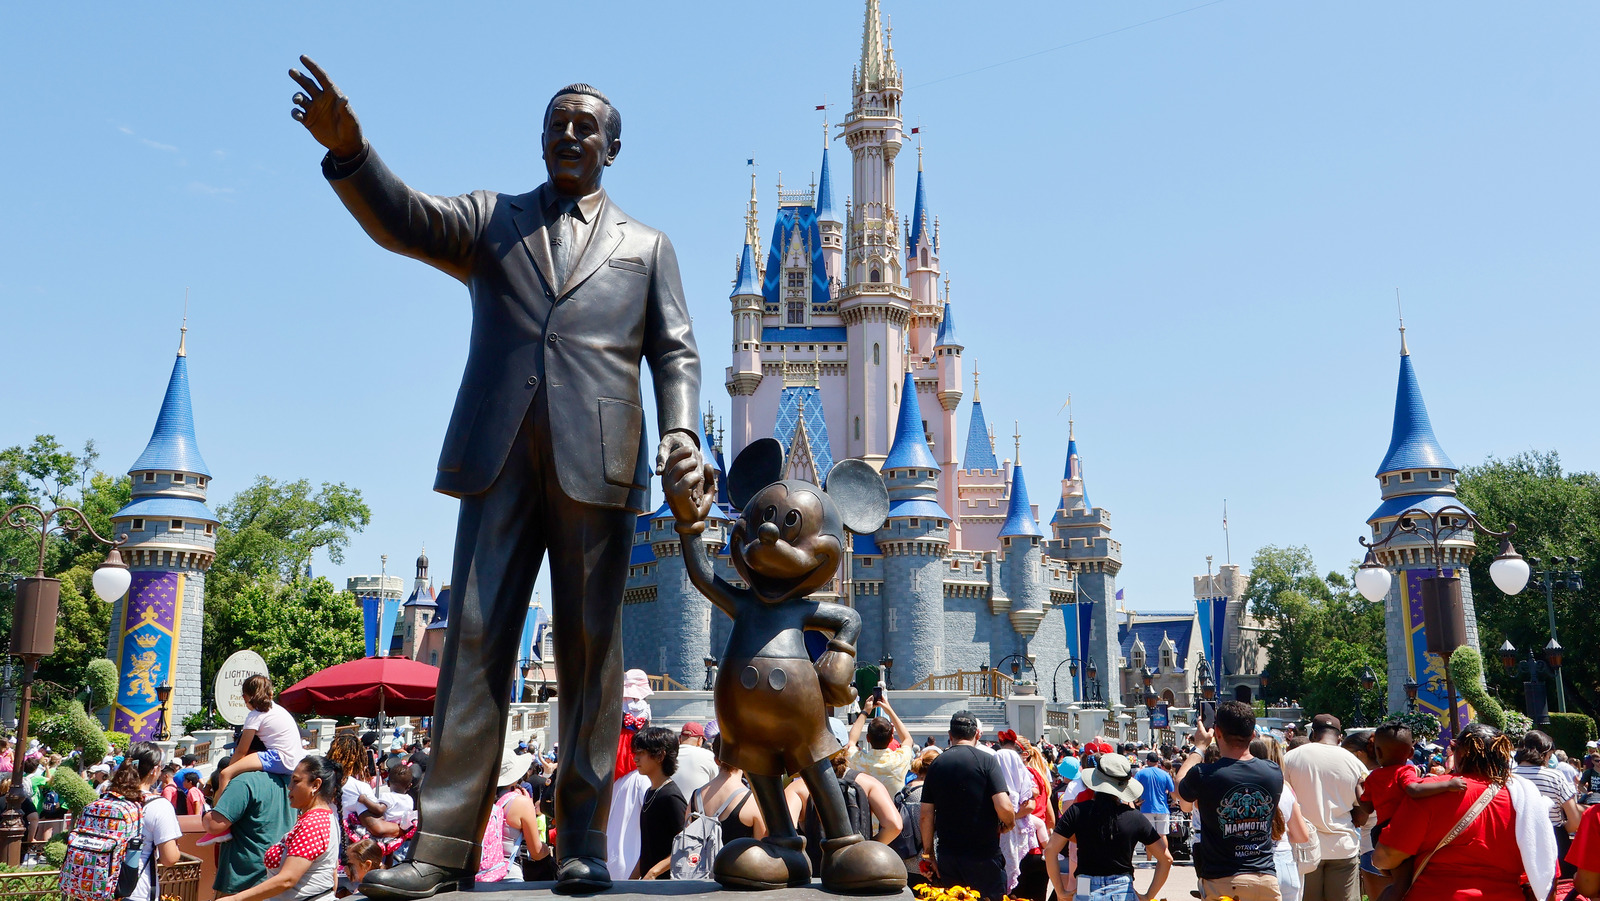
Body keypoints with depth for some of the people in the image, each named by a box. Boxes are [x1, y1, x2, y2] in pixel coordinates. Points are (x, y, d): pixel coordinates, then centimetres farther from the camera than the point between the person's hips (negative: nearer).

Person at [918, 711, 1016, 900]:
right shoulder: (986, 760, -8)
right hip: (984, 856, -3)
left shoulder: (936, 764, 3)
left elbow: (926, 815, 3)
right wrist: (1009, 823, 4)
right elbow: (1004, 807, -18)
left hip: (947, 856, 4)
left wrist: (929, 854, 12)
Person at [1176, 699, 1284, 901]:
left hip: (1222, 881, -3)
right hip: (1267, 877, 3)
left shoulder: (1204, 775, -14)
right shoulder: (1274, 773, -4)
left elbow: (1180, 788, 10)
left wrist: (1199, 747, 21)